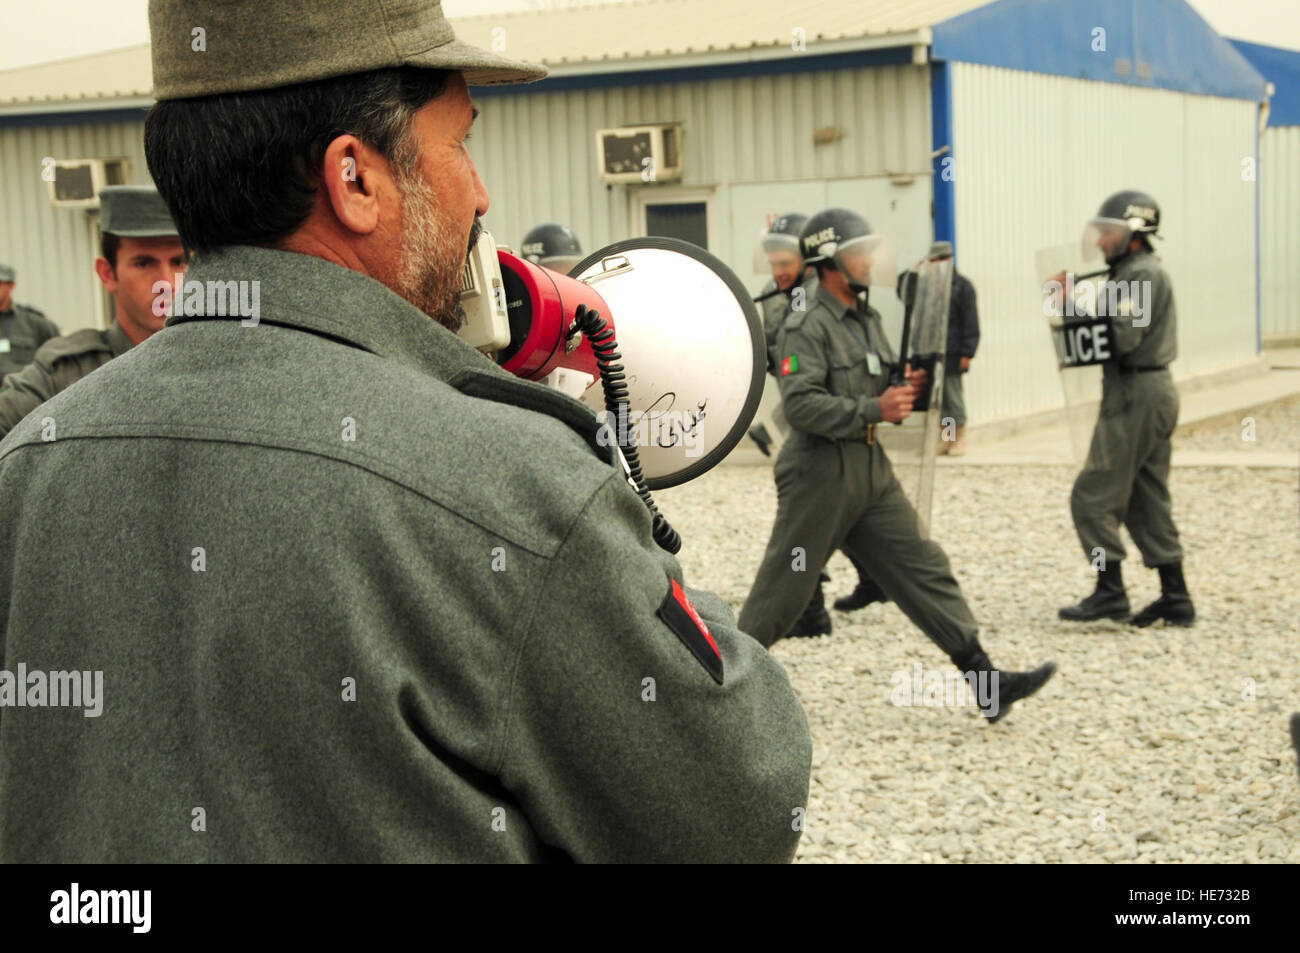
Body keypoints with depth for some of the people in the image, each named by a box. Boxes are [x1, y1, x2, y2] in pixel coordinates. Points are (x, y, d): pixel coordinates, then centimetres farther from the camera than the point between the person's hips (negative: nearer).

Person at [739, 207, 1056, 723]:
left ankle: (987, 682, 0)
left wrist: (905, 389, 0)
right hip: (819, 473, -8)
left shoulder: (867, 321, 15)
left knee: (923, 569, 2)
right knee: (784, 586, 2)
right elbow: (801, 403, -24)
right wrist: (874, 410, -25)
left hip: (871, 471, 8)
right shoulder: (806, 327, -13)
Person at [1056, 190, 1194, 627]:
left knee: (1093, 496, -7)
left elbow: (1123, 337, -23)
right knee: (1147, 502, 12)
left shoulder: (1142, 274, -13)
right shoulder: (1134, 272, 19)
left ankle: (1110, 592, -5)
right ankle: (1176, 599, 14)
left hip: (1136, 395, -11)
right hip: (1153, 392, 11)